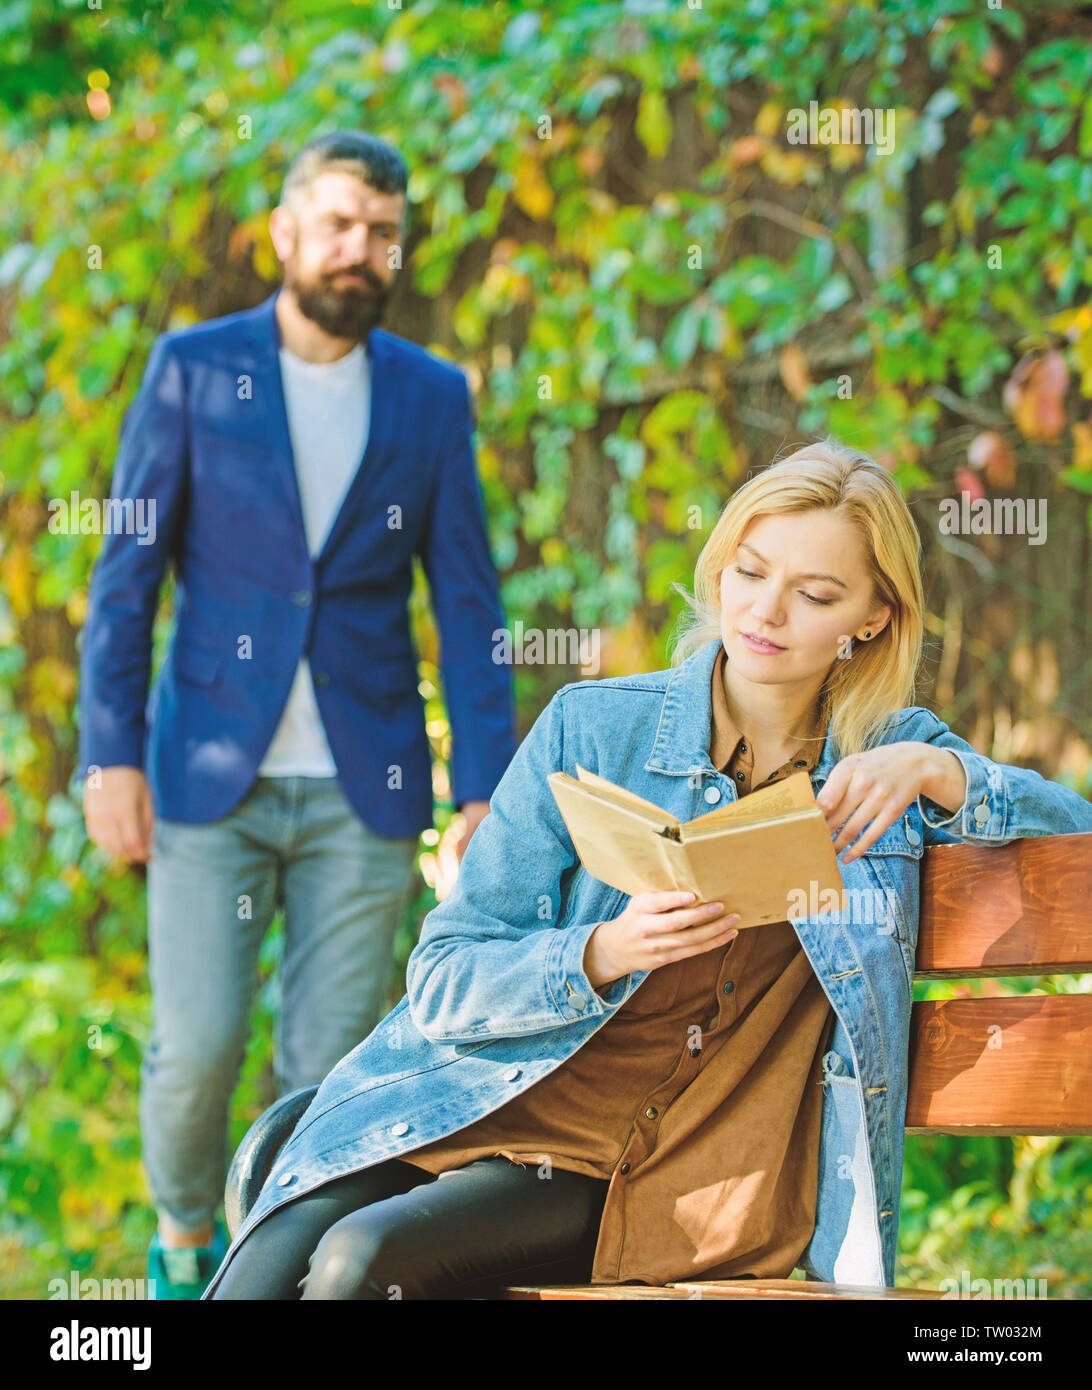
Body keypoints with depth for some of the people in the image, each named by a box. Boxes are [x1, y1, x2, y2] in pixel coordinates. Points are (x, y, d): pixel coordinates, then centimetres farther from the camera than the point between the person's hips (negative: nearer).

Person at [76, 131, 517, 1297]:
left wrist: (485, 792, -2)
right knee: (196, 1046, -5)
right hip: (212, 775, -1)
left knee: (327, 1068, 0)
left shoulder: (432, 398, 5)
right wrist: (110, 753, -8)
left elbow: (467, 608, 4)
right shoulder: (192, 370, 0)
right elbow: (125, 575, -1)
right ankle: (184, 1238, 24)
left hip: (363, 792, 1)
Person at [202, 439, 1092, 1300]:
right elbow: (443, 980, 0)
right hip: (487, 1100, 1)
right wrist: (606, 953, -20)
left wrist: (936, 772, -12)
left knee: (362, 1259, -28)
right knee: (267, 1272, -27)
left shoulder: (888, 757, 8)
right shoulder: (590, 728, 2)